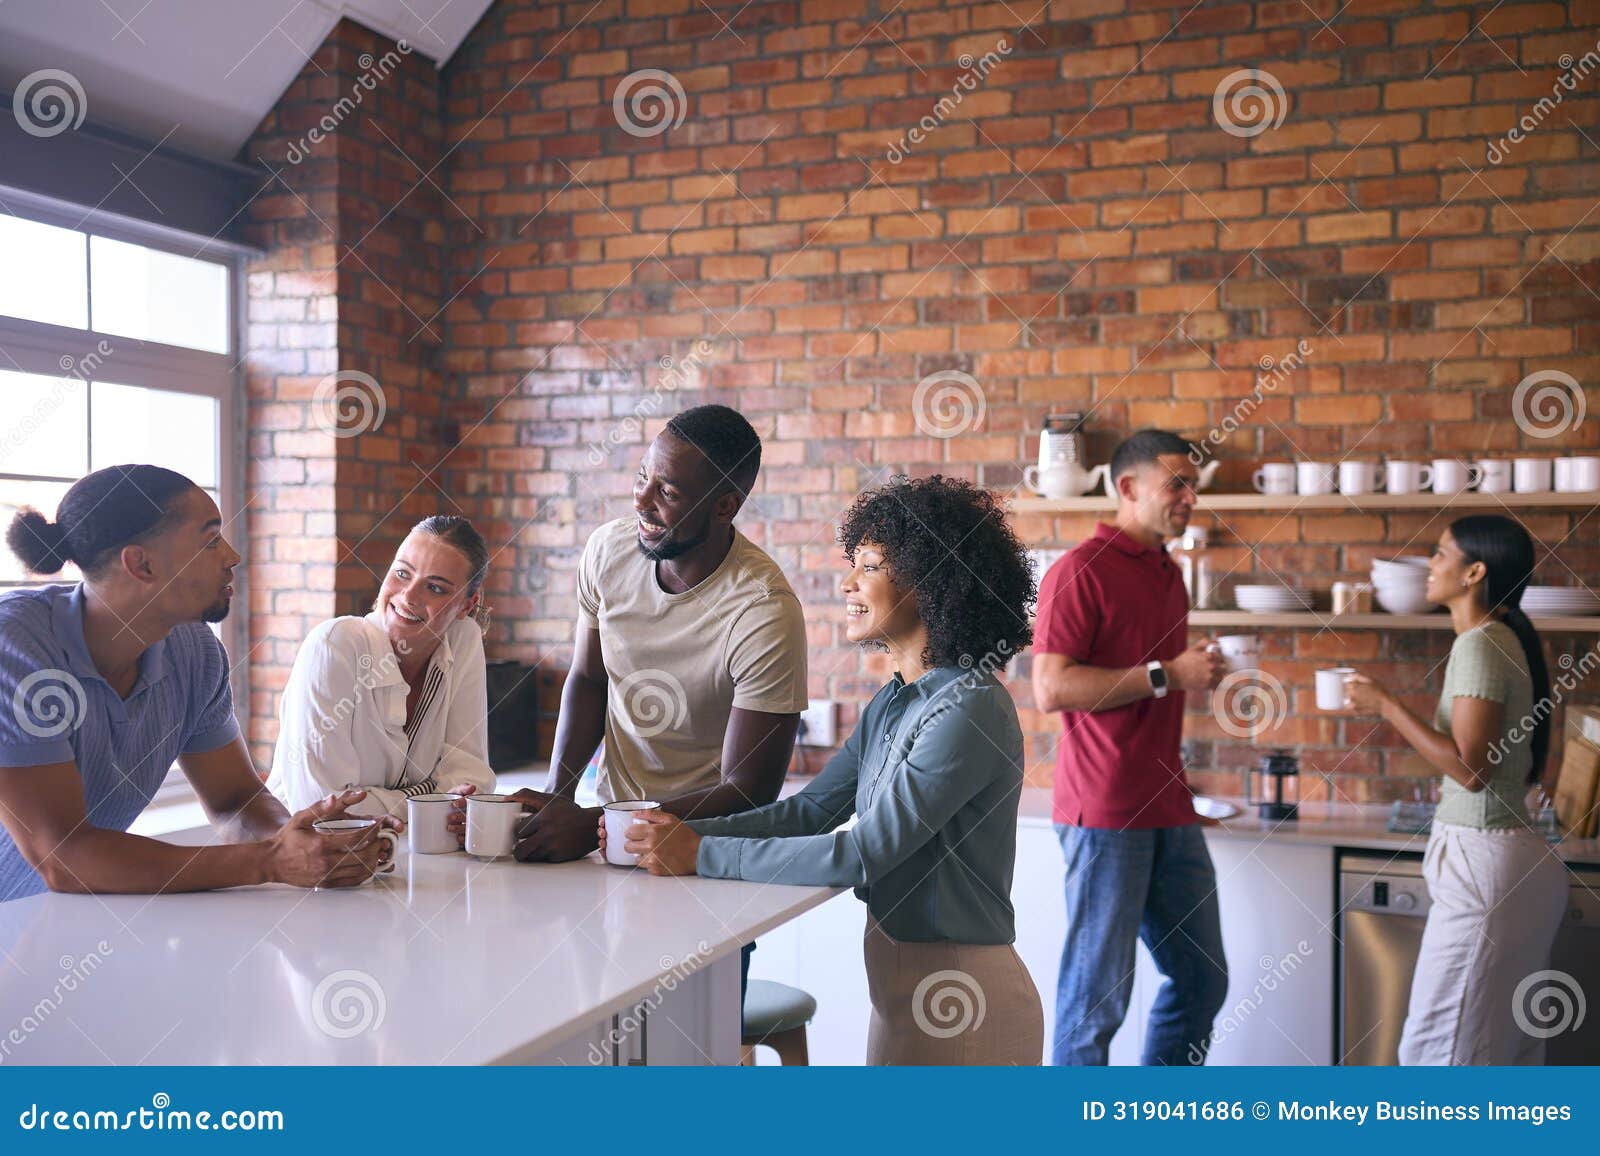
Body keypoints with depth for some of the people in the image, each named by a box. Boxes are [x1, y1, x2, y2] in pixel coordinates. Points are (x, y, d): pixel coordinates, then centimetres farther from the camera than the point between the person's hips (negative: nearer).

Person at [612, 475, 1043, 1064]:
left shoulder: (970, 712, -22)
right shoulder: (893, 703, 8)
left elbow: (861, 855, -25)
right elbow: (809, 809, 5)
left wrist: (702, 854, -21)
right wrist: (683, 833, -9)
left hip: (963, 1002, -8)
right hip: (902, 982, 8)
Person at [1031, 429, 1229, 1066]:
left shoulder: (1169, 576, 17)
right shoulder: (1080, 571, -10)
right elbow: (1050, 688, -19)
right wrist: (1165, 675, -18)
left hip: (1168, 812, 9)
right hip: (1104, 815, -9)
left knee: (1201, 980, 14)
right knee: (1097, 995, 0)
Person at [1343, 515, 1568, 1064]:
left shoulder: (1479, 646, -16)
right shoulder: (1505, 640, 12)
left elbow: (1471, 768, -21)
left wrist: (1386, 706, -16)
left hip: (1484, 865, -10)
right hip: (1517, 859, 10)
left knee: (1439, 1043, -3)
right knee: (1507, 1041, 14)